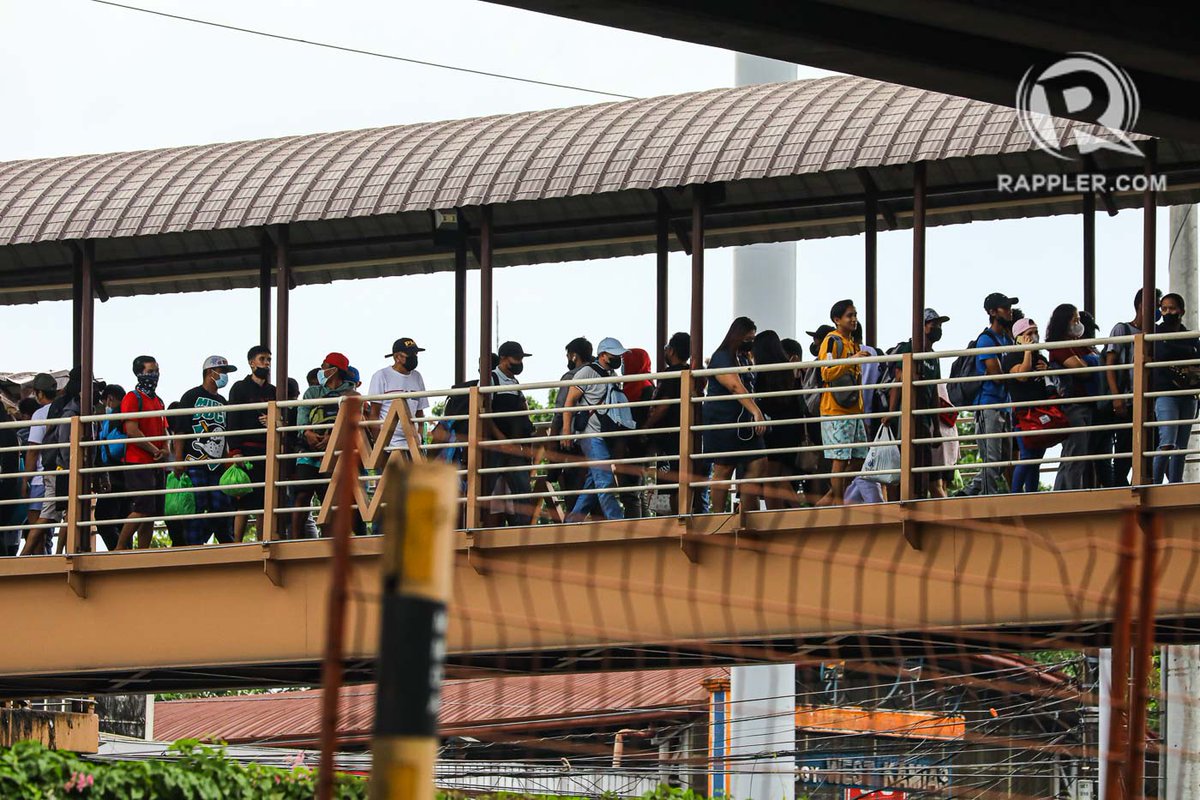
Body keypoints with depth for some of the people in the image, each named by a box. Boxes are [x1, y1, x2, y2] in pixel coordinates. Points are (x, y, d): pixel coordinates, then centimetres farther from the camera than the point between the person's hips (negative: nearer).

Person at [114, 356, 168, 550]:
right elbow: (132, 431, -14)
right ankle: (120, 549, -11)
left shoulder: (158, 402, 20)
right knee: (142, 509, -17)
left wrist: (165, 450, 2)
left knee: (152, 513, 5)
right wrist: (155, 451, -11)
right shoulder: (133, 398, -5)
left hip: (156, 465, 8)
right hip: (138, 462, -8)